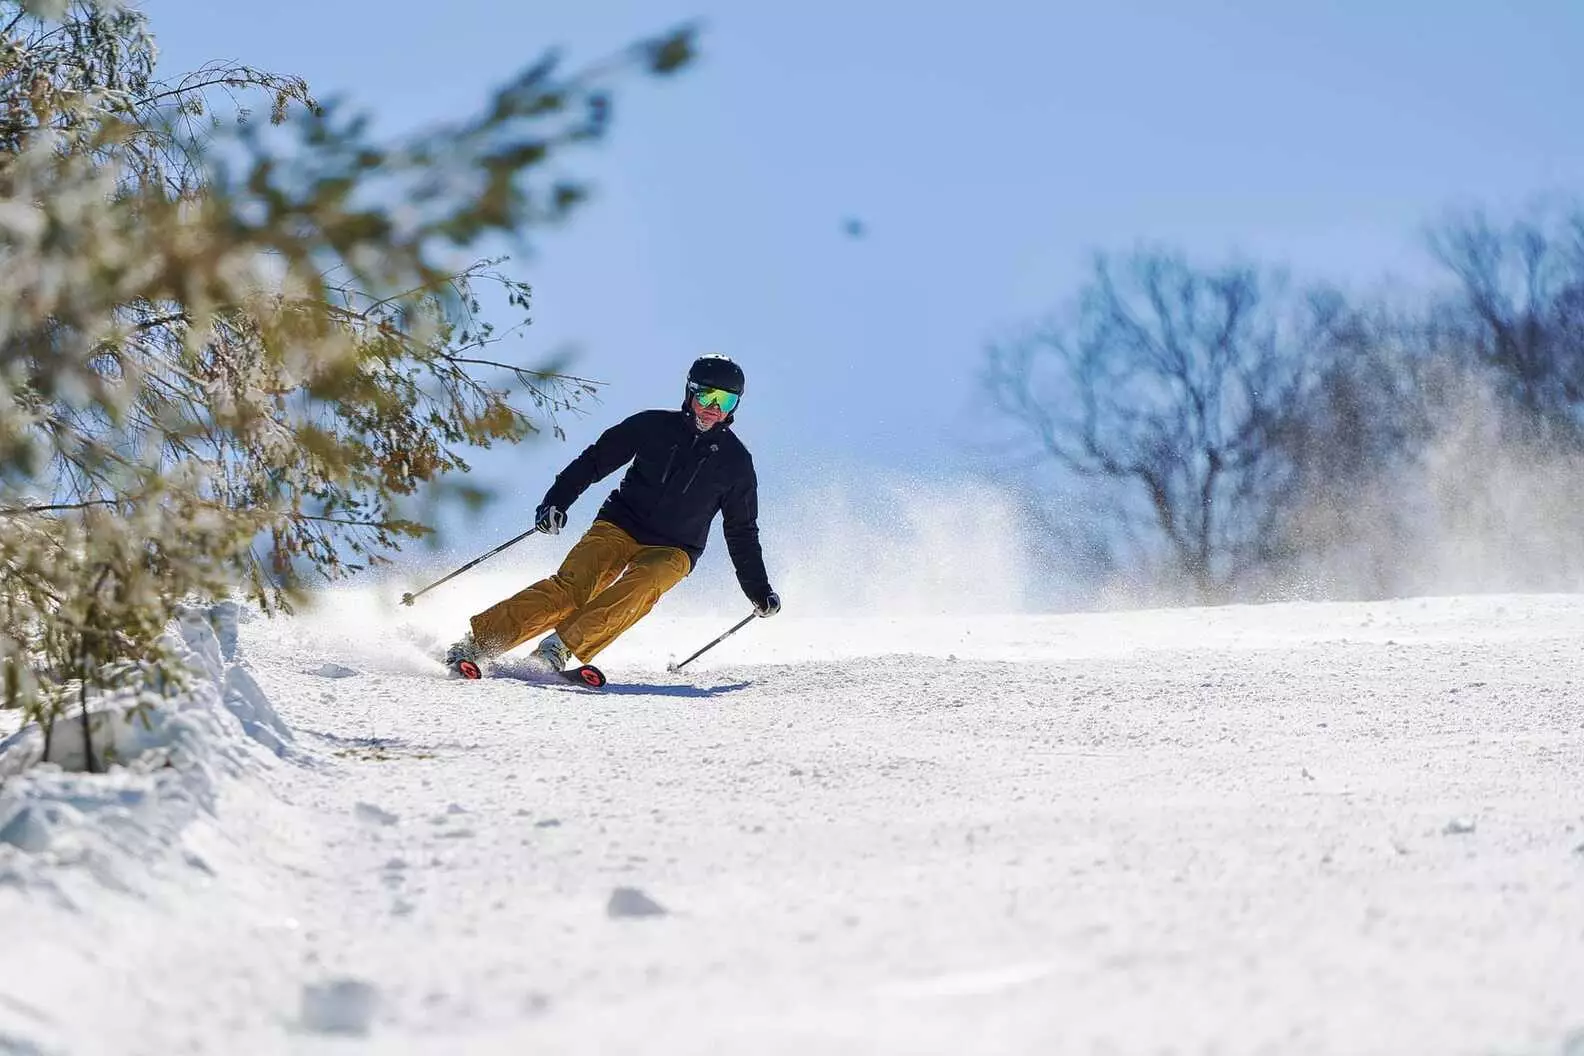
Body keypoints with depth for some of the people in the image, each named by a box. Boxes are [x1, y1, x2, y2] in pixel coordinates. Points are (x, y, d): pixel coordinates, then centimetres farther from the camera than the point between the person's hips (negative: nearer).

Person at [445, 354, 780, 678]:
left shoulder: (736, 462, 3)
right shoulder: (654, 426, -1)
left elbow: (742, 532, 12)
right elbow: (594, 460, 3)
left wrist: (759, 591, 10)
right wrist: (557, 502, -10)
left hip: (671, 552, 1)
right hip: (619, 527, -1)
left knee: (641, 587, -34)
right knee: (571, 588, -25)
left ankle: (560, 649, -39)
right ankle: (475, 642, -26)